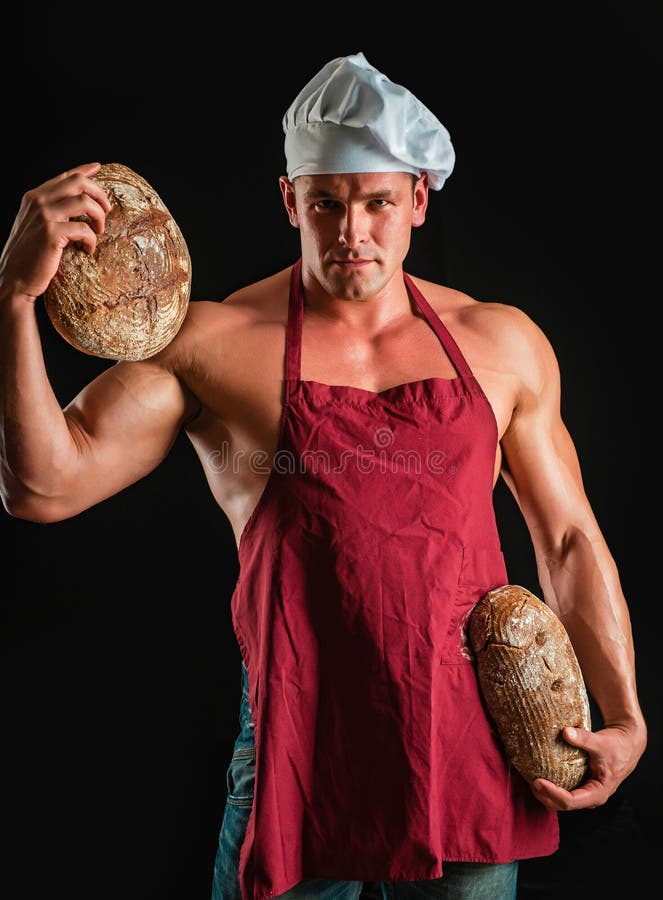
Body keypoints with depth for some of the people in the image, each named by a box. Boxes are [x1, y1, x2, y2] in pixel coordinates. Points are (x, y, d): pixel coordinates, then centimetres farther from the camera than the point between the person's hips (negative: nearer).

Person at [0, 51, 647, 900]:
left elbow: (568, 540, 11)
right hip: (302, 750, -2)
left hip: (471, 755, 3)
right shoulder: (212, 343, -4)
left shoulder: (503, 343, 5)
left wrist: (625, 717, 4)